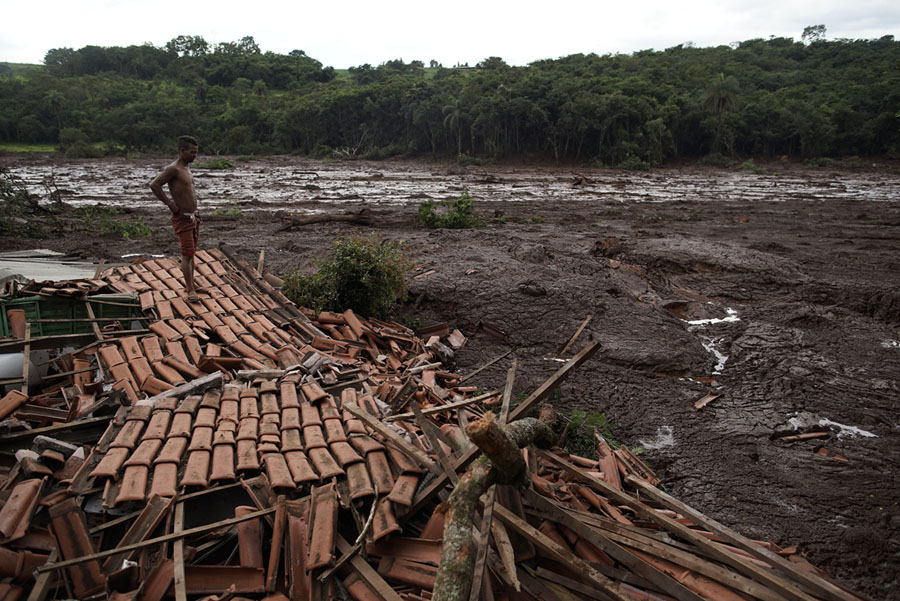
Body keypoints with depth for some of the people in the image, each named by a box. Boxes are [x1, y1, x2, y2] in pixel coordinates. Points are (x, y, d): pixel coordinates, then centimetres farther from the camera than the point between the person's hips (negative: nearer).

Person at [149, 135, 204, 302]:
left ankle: (189, 285, 24)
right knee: (187, 254, -10)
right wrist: (170, 204, -22)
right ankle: (191, 291, -8)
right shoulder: (173, 168, -15)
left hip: (193, 217, 9)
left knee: (191, 252, 14)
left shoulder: (186, 167, 13)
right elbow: (154, 184, -26)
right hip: (182, 219, -9)